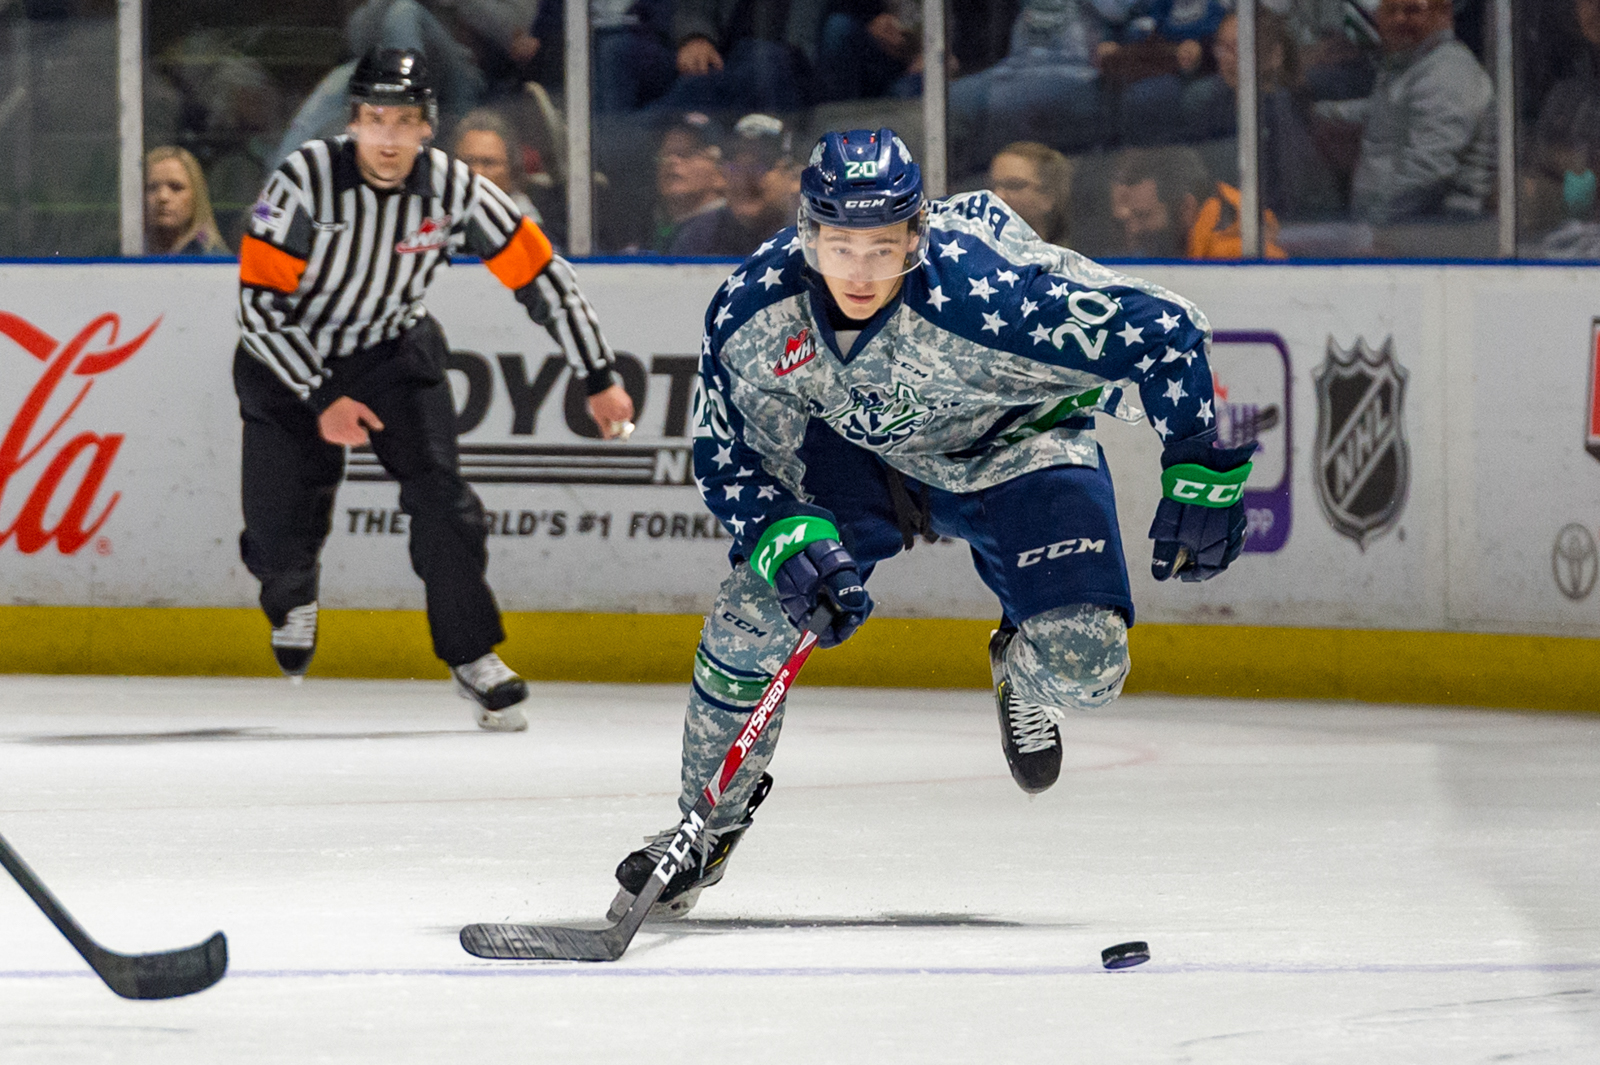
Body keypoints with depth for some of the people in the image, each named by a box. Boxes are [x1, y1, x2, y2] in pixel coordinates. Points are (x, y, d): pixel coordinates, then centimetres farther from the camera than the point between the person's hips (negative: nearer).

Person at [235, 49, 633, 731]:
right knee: (278, 538, -4)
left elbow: (539, 274, -10)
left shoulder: (453, 189, -19)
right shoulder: (305, 181, -27)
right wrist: (321, 400, -27)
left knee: (438, 491, -17)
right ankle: (292, 598, 34)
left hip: (394, 350, 2)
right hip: (289, 360, -2)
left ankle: (472, 656, -4)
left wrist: (599, 379, -9)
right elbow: (259, 300, -24)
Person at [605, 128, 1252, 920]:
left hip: (1016, 443, -2)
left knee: (1083, 667, -19)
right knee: (755, 603, -15)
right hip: (857, 449, 3)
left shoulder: (983, 296, -39)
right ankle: (708, 826, 8)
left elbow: (1162, 331, -30)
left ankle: (1022, 670, 22)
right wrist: (791, 542, -32)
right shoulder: (751, 311, -28)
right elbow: (725, 458, -13)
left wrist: (1204, 477, -24)